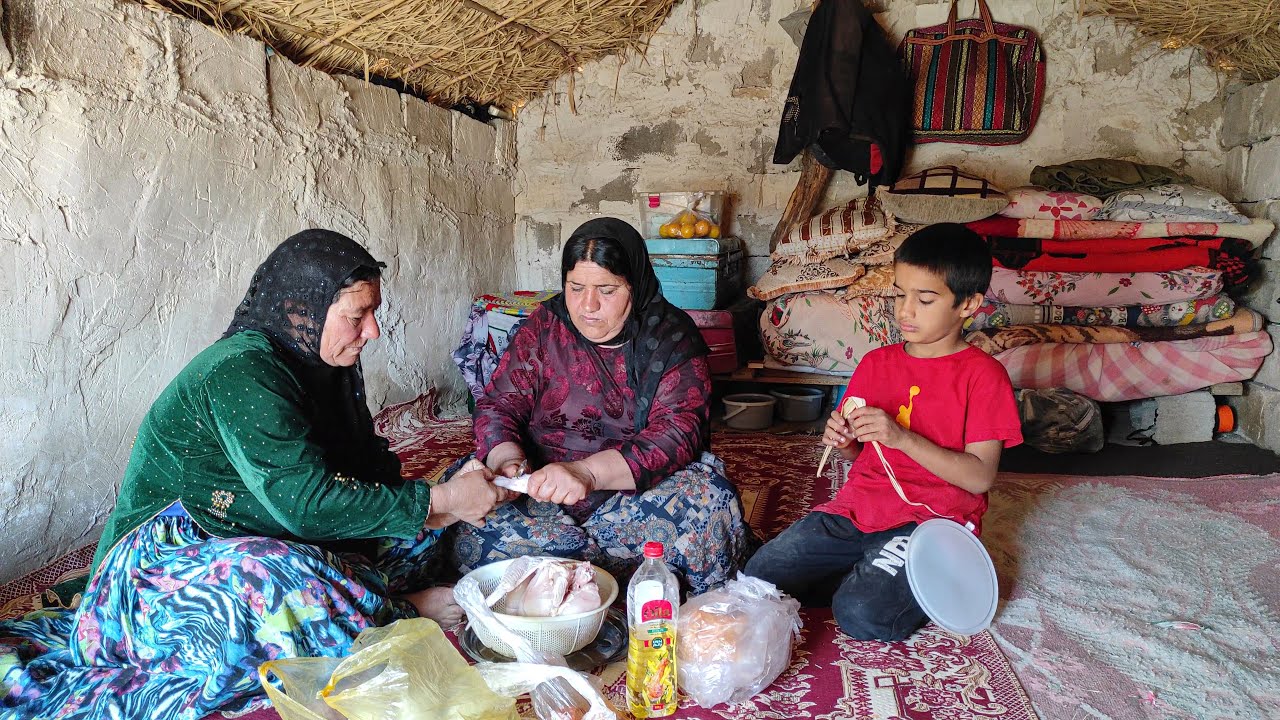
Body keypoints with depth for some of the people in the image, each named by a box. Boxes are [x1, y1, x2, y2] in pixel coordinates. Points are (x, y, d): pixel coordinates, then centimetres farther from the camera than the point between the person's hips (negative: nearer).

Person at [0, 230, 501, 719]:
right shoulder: (240, 373, -27)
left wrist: (449, 496, -15)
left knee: (417, 525, 3)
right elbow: (306, 502, -33)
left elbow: (368, 462, 4)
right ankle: (402, 611, -15)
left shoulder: (322, 364, 1)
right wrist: (437, 502, -27)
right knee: (284, 575, -39)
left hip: (274, 530, 9)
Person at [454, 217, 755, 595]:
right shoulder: (543, 328, 3)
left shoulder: (671, 338, -5)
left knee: (708, 497, -32)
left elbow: (679, 430, -18)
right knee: (474, 535, -26)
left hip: (635, 498, -2)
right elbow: (498, 406, 2)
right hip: (543, 502, 3)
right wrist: (507, 459, -23)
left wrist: (587, 472, -34)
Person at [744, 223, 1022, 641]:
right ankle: (867, 575, 6)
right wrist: (843, 442, -7)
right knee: (760, 577, -10)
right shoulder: (876, 363, 11)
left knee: (861, 615, -27)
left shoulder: (983, 375, -5)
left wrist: (901, 437, -23)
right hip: (858, 508, 6)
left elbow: (980, 477, -13)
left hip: (931, 519, -5)